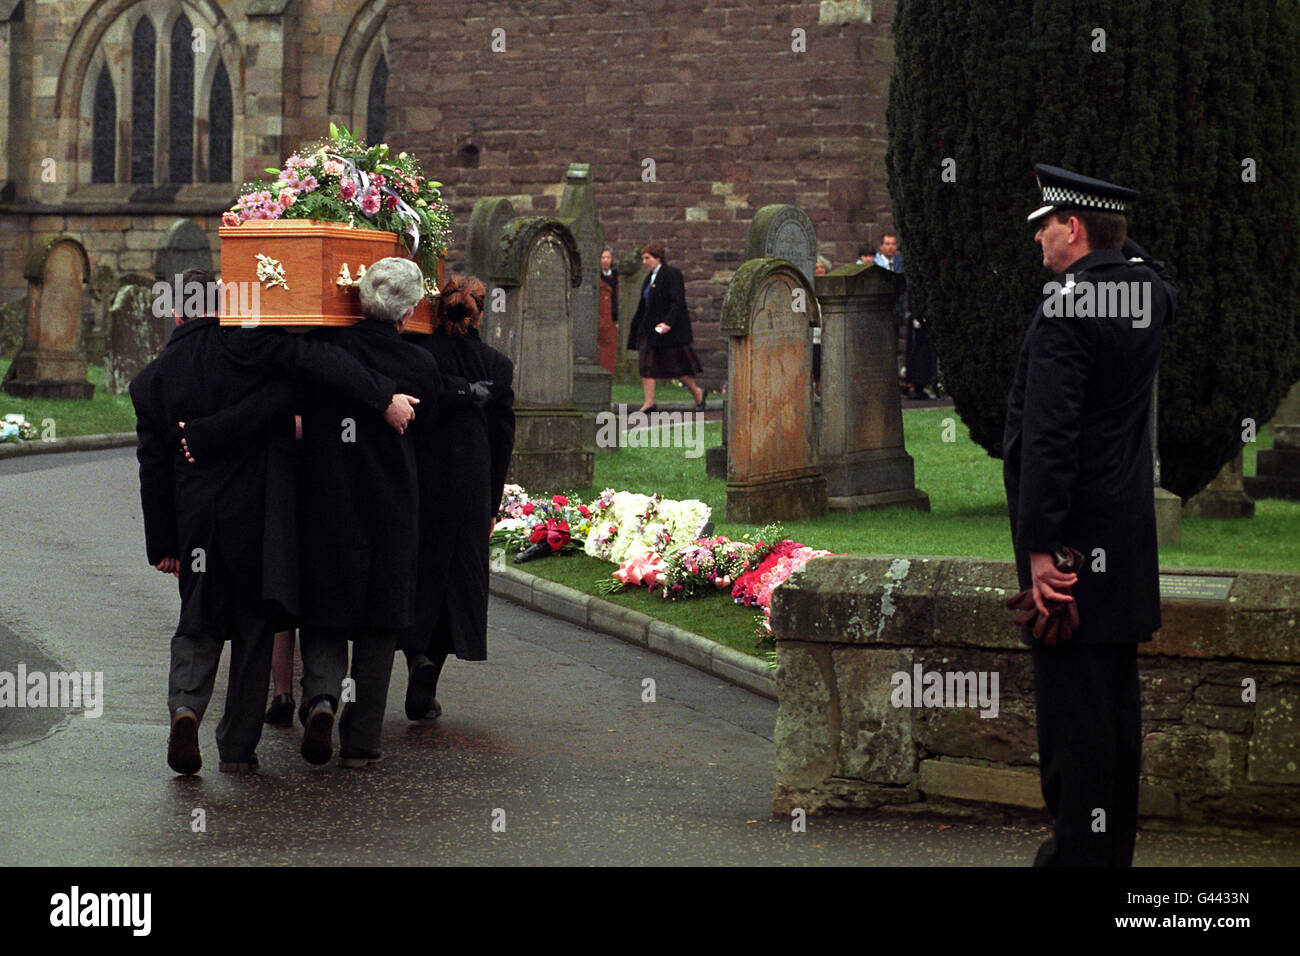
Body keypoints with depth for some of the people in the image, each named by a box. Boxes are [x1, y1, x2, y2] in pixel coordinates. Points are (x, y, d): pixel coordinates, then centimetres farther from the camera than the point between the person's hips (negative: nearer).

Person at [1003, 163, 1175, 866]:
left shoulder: (1065, 308, -18)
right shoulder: (1147, 289, 6)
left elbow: (1049, 436, -23)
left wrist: (1040, 546, -23)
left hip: (1072, 541, -9)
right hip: (1126, 539, 9)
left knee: (1072, 704, -5)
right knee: (1116, 696, 15)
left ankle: (1080, 850, -1)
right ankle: (1114, 844, 24)